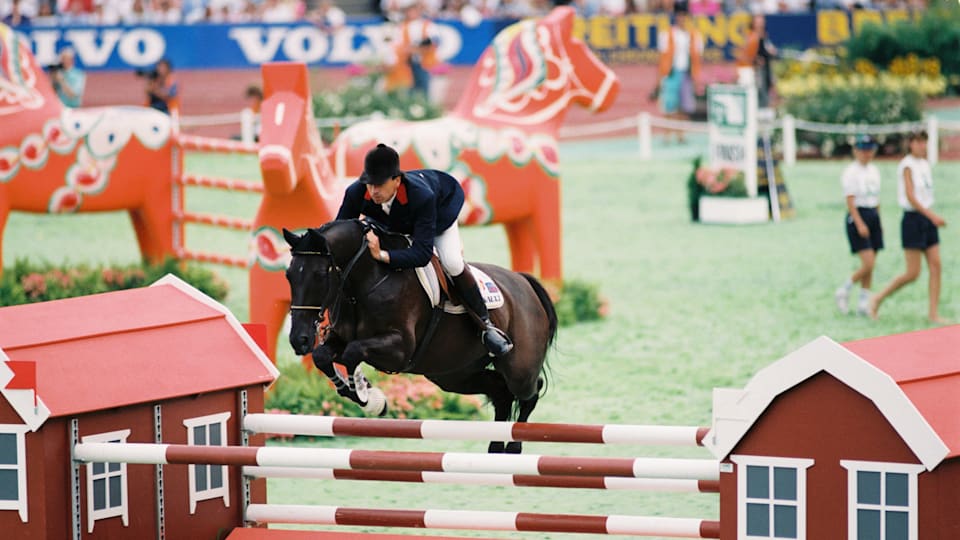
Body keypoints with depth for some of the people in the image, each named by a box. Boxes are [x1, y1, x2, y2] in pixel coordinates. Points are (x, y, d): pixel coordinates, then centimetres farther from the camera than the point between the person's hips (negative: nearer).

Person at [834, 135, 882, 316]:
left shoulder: (873, 170, 13)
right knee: (868, 264, -14)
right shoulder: (851, 172, -9)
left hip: (873, 216, 7)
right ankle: (843, 291, 5)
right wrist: (859, 224, -23)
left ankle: (864, 303, 10)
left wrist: (878, 222, 16)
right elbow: (850, 201, -15)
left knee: (870, 266, 5)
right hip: (857, 217, -7)